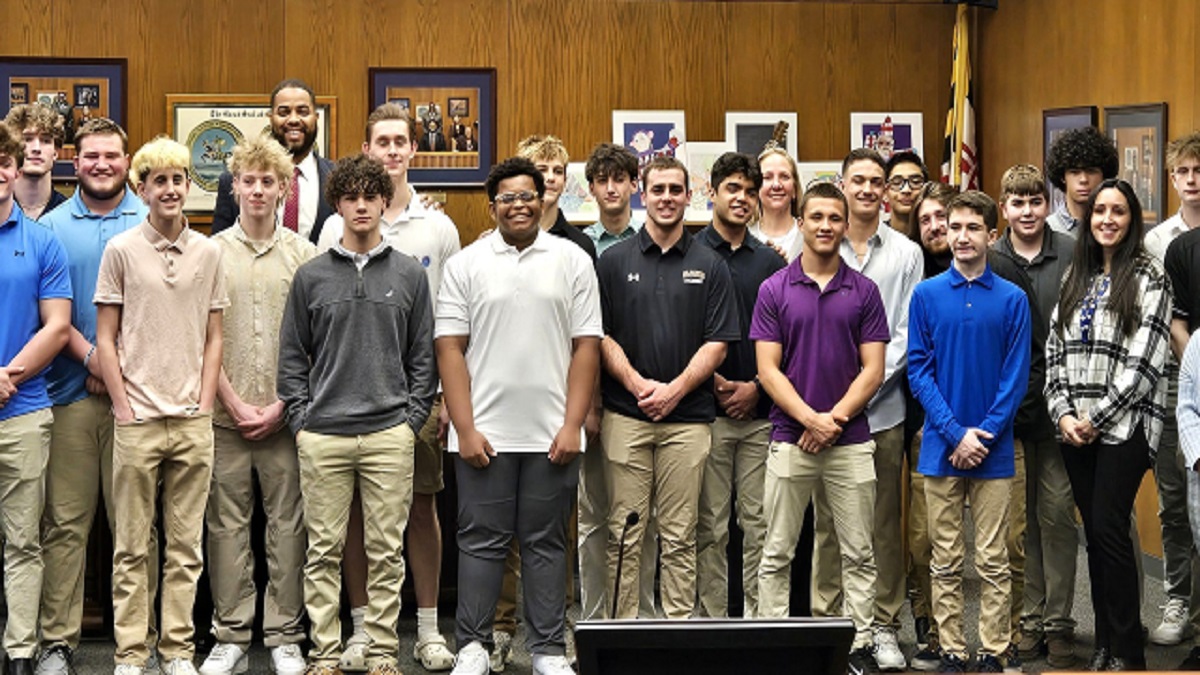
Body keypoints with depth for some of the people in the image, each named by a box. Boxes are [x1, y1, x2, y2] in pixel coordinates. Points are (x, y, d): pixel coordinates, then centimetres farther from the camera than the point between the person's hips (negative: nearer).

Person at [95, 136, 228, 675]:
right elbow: (105, 340, 1)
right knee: (132, 547, 2)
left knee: (186, 547, 7)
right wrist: (123, 409, -6)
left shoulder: (208, 252, 8)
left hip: (193, 423, 2)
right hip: (138, 421, -2)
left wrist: (204, 407, 2)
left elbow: (213, 340, 11)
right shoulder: (121, 250, 0)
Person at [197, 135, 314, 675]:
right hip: (225, 413, 0)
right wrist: (235, 404, -6)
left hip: (285, 413, 0)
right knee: (227, 525, 3)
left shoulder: (304, 254, 4)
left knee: (288, 525, 3)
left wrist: (282, 405, -5)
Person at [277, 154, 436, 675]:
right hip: (323, 435, 0)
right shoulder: (311, 276, 7)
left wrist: (413, 418, 0)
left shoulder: (410, 275, 7)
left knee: (386, 551, 3)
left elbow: (423, 355, 8)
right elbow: (292, 355, 8)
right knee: (324, 551, 3)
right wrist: (300, 418, 0)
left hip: (390, 434, 0)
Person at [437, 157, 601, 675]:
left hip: (551, 434, 0)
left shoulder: (573, 261, 5)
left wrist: (573, 425, -5)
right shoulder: (466, 265, 4)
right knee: (481, 541, 4)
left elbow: (586, 347, 3)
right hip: (484, 432, 0)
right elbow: (450, 349, 1)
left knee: (546, 543, 7)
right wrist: (465, 429, -6)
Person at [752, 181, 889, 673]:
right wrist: (810, 418, -14)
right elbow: (767, 368, -3)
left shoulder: (864, 291, 4)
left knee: (858, 554, 5)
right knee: (777, 554, 4)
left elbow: (873, 369, 0)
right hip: (789, 439, -1)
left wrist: (835, 418, -12)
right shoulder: (775, 290, 2)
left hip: (851, 440, 1)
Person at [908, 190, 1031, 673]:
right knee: (945, 562, 6)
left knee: (993, 561, 3)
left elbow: (1016, 376, -1)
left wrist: (985, 434, -11)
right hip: (941, 448, 1)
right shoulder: (926, 295, 2)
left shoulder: (1012, 299, 0)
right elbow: (918, 371, -1)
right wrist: (956, 433, -10)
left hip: (993, 448, -1)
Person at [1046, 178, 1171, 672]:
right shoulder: (1075, 278, 14)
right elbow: (1055, 350, 11)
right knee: (1094, 533, 7)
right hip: (1075, 428, 5)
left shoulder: (1150, 278, -4)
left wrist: (1096, 419, -13)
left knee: (1109, 530, -9)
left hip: (1124, 426, -5)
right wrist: (1063, 413, -3)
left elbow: (1143, 362, -12)